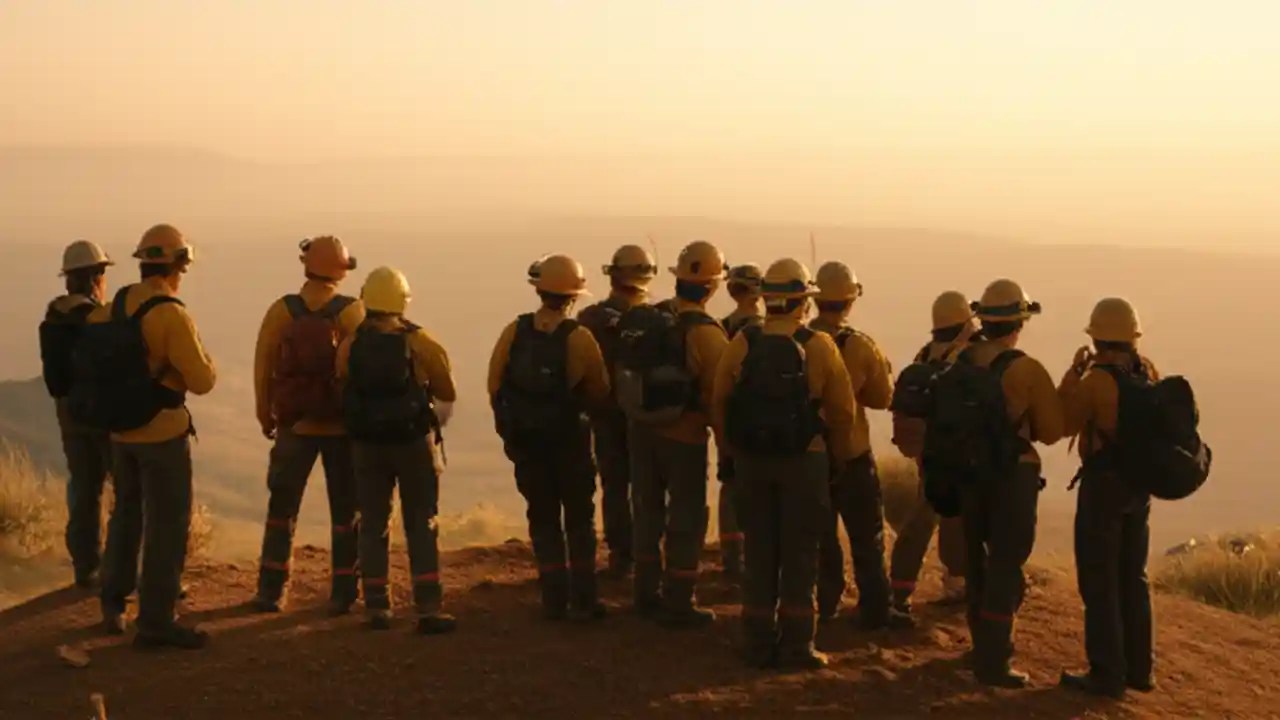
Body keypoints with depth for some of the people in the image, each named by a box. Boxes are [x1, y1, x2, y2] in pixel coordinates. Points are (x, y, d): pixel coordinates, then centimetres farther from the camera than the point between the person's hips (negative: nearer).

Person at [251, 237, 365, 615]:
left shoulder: (280, 311, -6)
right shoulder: (352, 312, -11)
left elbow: (263, 368, -3)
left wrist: (265, 415, 10)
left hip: (296, 425, 1)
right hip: (343, 426, -1)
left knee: (282, 508, 14)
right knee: (346, 513, 10)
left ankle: (271, 591, 14)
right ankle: (343, 594, 10)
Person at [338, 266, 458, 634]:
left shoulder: (350, 345, -6)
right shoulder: (420, 344, -12)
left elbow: (343, 392, 0)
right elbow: (446, 393, -3)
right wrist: (432, 425, 16)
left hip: (366, 444, 2)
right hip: (413, 441, -2)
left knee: (372, 525, 11)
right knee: (421, 526, 4)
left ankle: (377, 607, 12)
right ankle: (428, 608, 0)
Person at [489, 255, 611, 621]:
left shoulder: (514, 332, -7)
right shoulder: (579, 338, -15)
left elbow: (495, 386, -4)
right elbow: (599, 394, -9)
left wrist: (511, 423, 11)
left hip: (525, 441, 3)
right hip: (569, 440, -3)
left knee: (543, 519, 13)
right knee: (579, 520, 10)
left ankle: (555, 599, 13)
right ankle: (582, 600, 10)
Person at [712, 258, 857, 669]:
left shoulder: (741, 345, -4)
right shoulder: (819, 347, -11)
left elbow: (720, 403, 0)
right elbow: (841, 411, -8)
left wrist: (735, 450, 11)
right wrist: (840, 458, 7)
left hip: (752, 461, 3)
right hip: (803, 461, -3)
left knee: (760, 551, 12)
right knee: (799, 554, 6)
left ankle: (759, 643, 16)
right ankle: (796, 645, 9)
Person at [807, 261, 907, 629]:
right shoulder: (861, 346, -16)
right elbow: (883, 398, -5)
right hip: (851, 454, -3)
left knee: (820, 531, 16)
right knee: (867, 536, 6)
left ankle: (827, 602, 22)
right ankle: (876, 610, 6)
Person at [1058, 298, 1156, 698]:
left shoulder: (1096, 380, -19)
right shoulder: (1148, 371, 1)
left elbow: (1063, 423, -6)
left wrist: (1074, 372, -1)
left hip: (1103, 484, -7)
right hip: (1139, 483, 7)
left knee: (1099, 581, 0)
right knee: (1132, 578, 16)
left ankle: (1107, 673, 2)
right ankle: (1138, 669, 21)